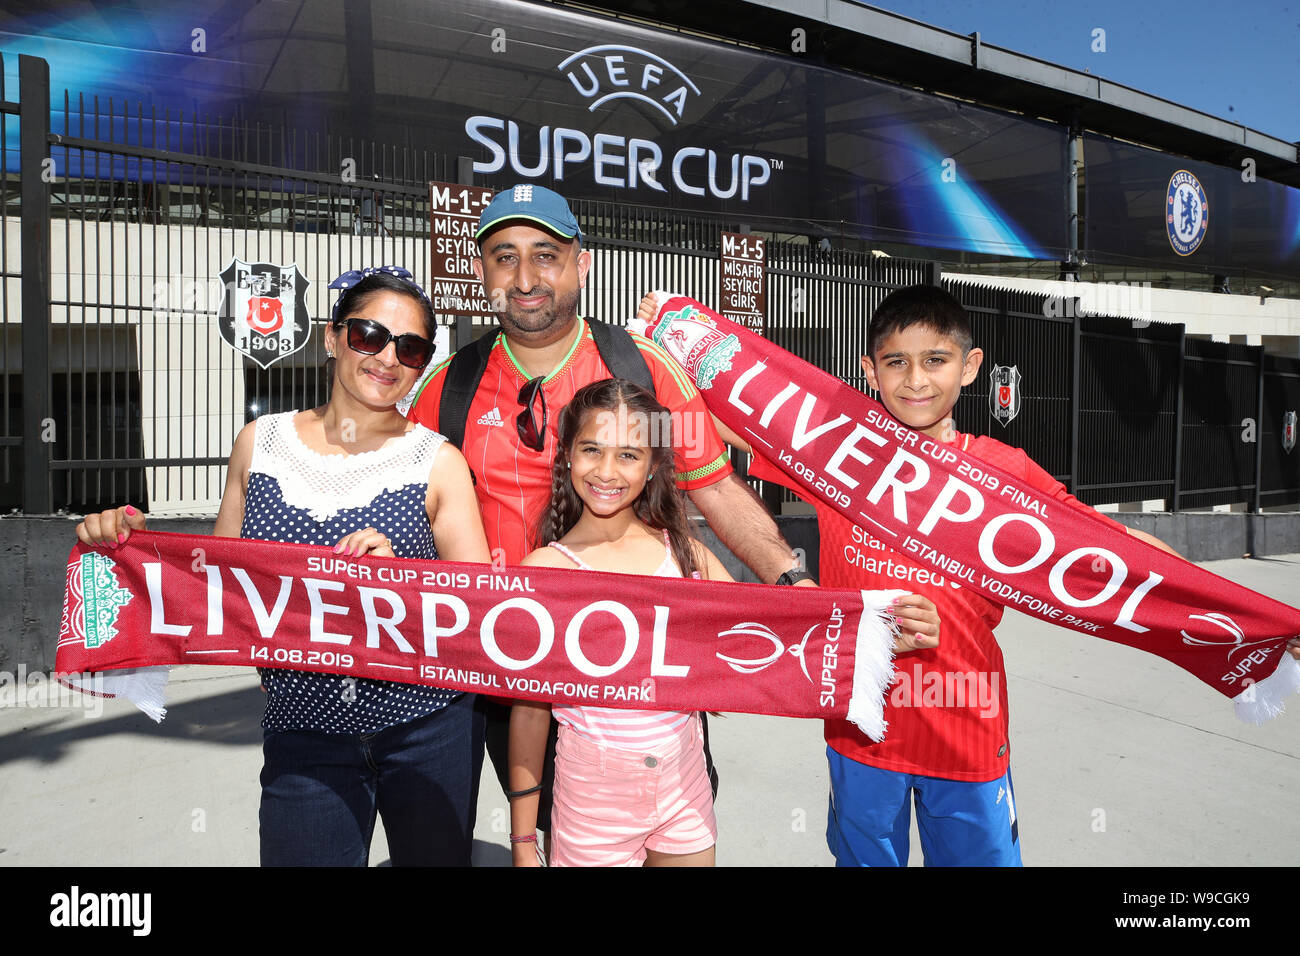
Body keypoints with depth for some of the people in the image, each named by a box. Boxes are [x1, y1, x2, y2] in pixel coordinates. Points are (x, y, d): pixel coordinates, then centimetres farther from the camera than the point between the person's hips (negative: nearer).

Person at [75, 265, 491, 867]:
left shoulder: (438, 462, -6)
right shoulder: (261, 442, 3)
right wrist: (133, 540, -3)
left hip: (426, 726, -1)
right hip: (303, 732, 1)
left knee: (435, 857, 16)